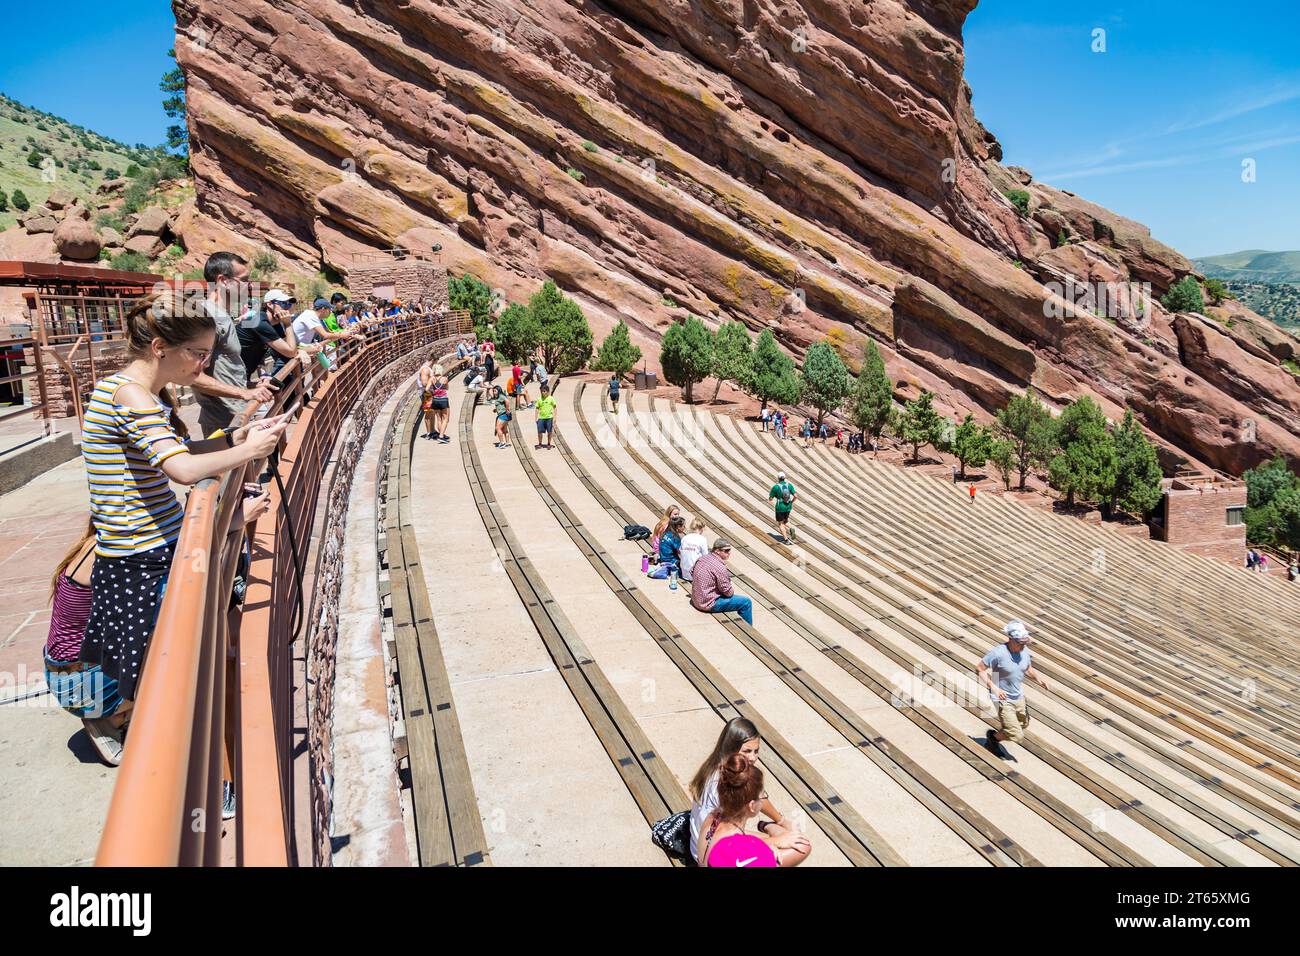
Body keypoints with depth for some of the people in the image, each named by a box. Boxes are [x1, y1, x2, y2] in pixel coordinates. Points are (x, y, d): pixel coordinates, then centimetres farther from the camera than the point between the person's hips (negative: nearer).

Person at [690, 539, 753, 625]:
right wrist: (732, 590, 4)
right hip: (709, 604, -10)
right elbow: (728, 592, -18)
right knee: (746, 602, -4)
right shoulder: (719, 567, -25)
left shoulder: (702, 559, 0)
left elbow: (692, 572, 18)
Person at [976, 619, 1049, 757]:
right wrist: (993, 687, -29)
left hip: (1019, 697, 7)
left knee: (1023, 724, 26)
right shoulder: (998, 653, -27)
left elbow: (1028, 670, 11)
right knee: (1016, 735, -10)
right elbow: (979, 669, -20)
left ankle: (996, 737, 47)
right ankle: (993, 736, 19)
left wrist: (1038, 679, -10)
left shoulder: (1025, 651, -7)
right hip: (1003, 698, -7)